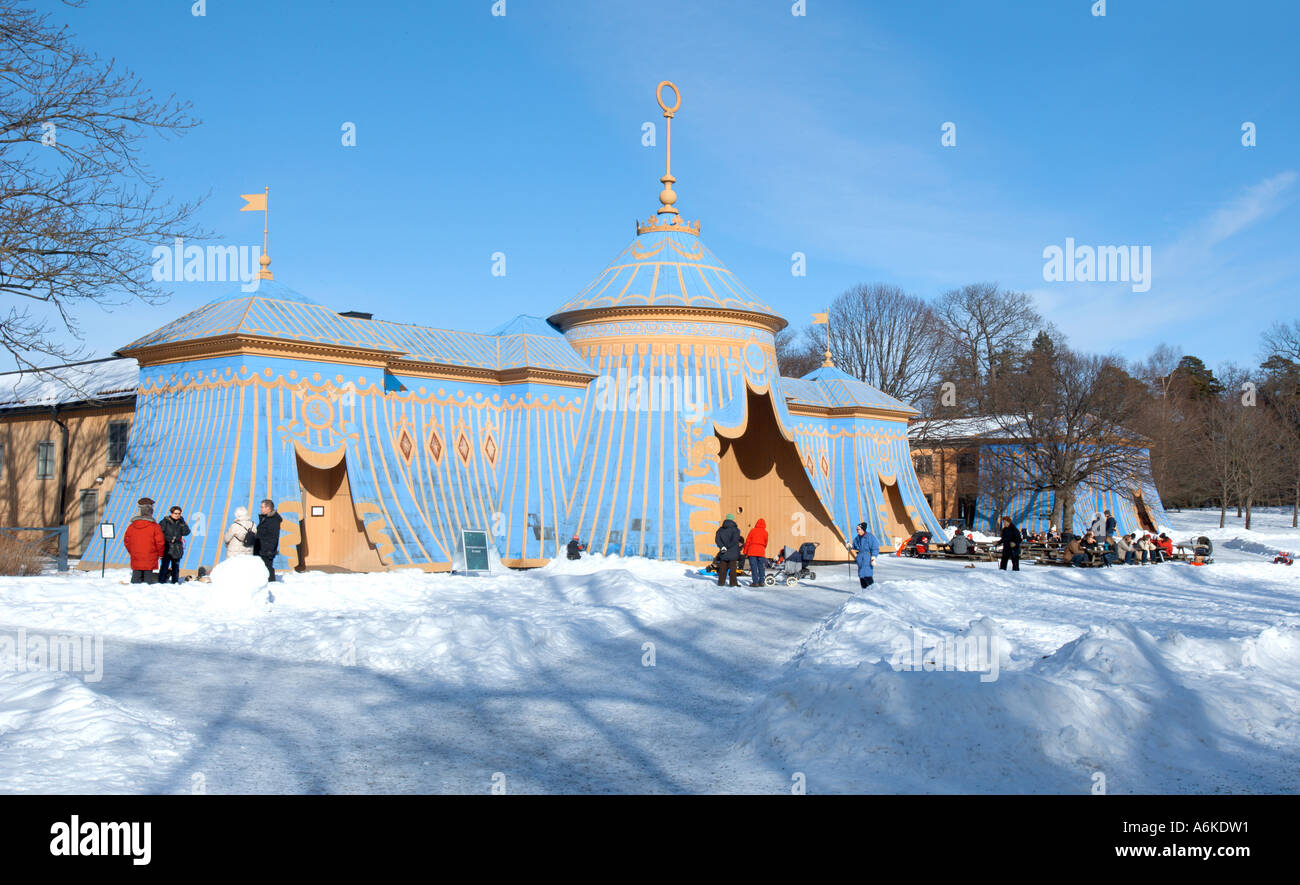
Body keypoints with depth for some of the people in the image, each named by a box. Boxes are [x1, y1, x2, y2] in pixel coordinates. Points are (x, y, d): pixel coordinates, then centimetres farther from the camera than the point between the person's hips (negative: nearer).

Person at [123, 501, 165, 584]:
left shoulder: (132, 526, 5)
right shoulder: (154, 526, -8)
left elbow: (126, 541, 12)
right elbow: (160, 542, -7)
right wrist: (160, 554, 8)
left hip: (136, 559, 3)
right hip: (149, 561, -3)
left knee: (136, 578, 8)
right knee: (147, 578, -2)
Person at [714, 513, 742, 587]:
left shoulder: (720, 529, 7)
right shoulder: (735, 530, -7)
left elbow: (717, 539, -5)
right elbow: (734, 540, -20)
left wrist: (722, 547, -12)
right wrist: (728, 547, -14)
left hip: (723, 553, 4)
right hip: (733, 553, -4)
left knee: (723, 567, 11)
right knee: (733, 567, 2)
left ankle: (721, 582, 11)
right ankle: (732, 582, 1)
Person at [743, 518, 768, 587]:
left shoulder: (752, 530, 3)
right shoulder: (765, 532, 5)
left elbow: (747, 541, 3)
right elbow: (766, 543, 11)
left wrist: (745, 552, 9)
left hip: (752, 551, -1)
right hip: (761, 552, 2)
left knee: (754, 567, -2)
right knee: (761, 567, 10)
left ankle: (755, 582, -7)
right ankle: (761, 582, 10)